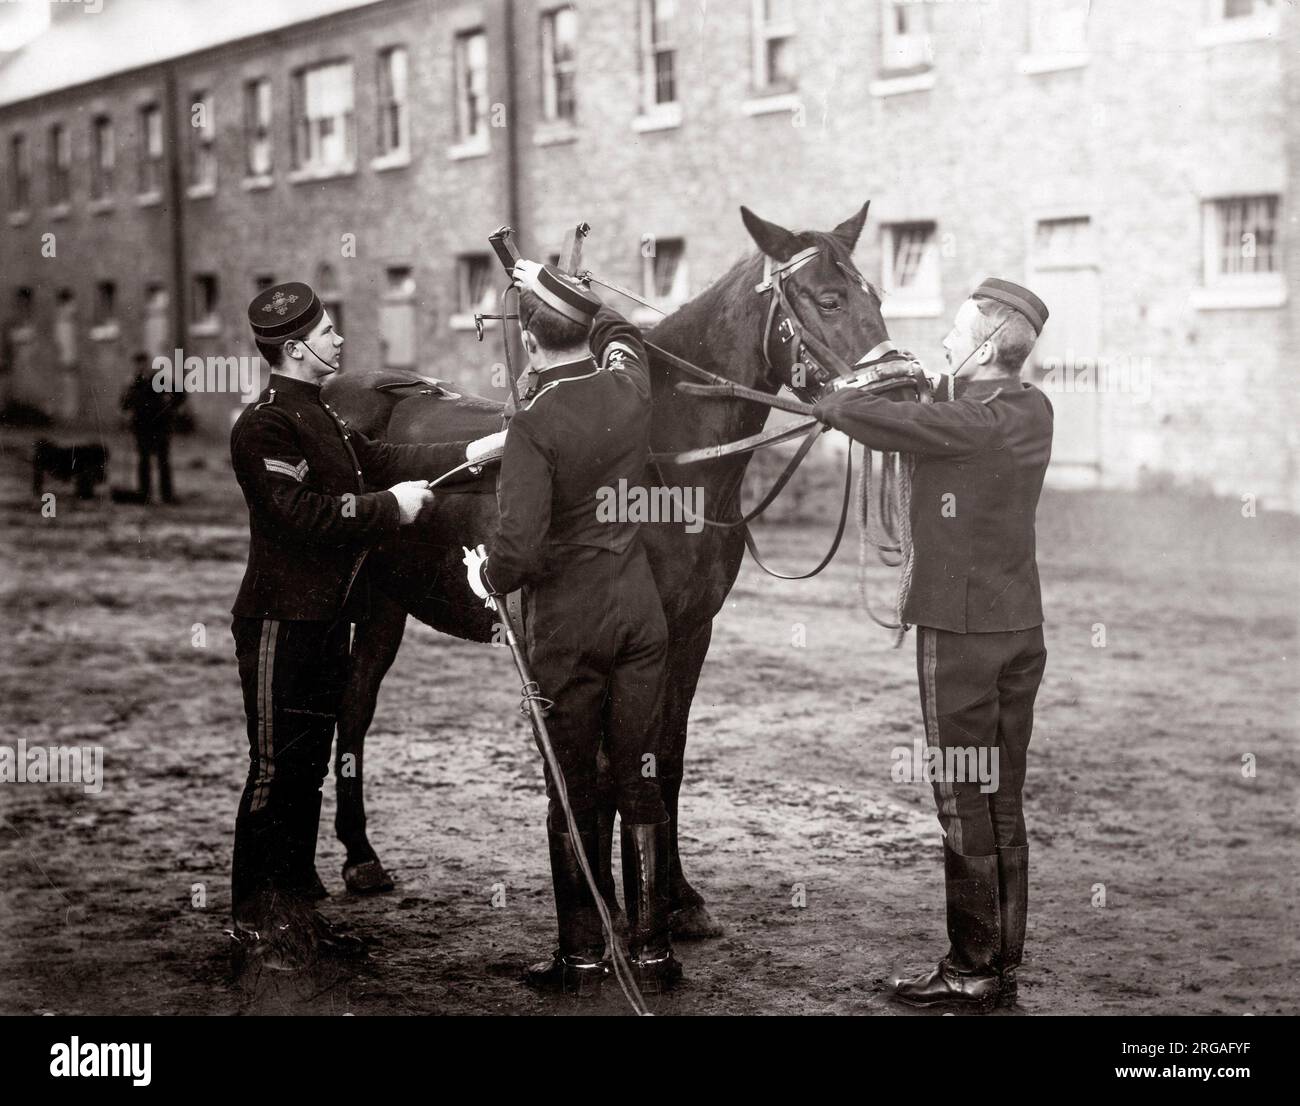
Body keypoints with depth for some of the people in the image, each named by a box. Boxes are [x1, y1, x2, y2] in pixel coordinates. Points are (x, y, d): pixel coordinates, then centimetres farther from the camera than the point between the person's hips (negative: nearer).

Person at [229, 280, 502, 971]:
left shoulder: (320, 417, 16)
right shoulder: (266, 426, -15)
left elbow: (382, 461, 17)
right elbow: (301, 513, -24)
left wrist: (484, 448, 12)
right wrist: (392, 506, -16)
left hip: (324, 622, 10)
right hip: (282, 622, -10)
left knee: (309, 769, 14)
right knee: (276, 771, -4)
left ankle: (298, 909, 24)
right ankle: (255, 929, 4)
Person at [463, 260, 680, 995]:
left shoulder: (534, 424, -18)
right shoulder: (630, 386, -2)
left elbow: (523, 545, -23)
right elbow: (621, 330, 23)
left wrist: (488, 577, -2)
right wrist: (555, 285, 33)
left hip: (567, 624, -4)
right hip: (640, 611, 4)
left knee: (572, 789, 6)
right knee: (640, 781, 9)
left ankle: (582, 955, 14)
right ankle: (652, 949, 13)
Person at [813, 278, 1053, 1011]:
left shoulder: (973, 423, -19)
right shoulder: (1034, 410, 6)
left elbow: (891, 424, -18)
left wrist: (832, 402, 1)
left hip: (960, 633, -8)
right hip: (1020, 628, 8)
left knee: (965, 807, 0)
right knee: (1004, 805, 13)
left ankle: (972, 971, 7)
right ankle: (1004, 963, 21)